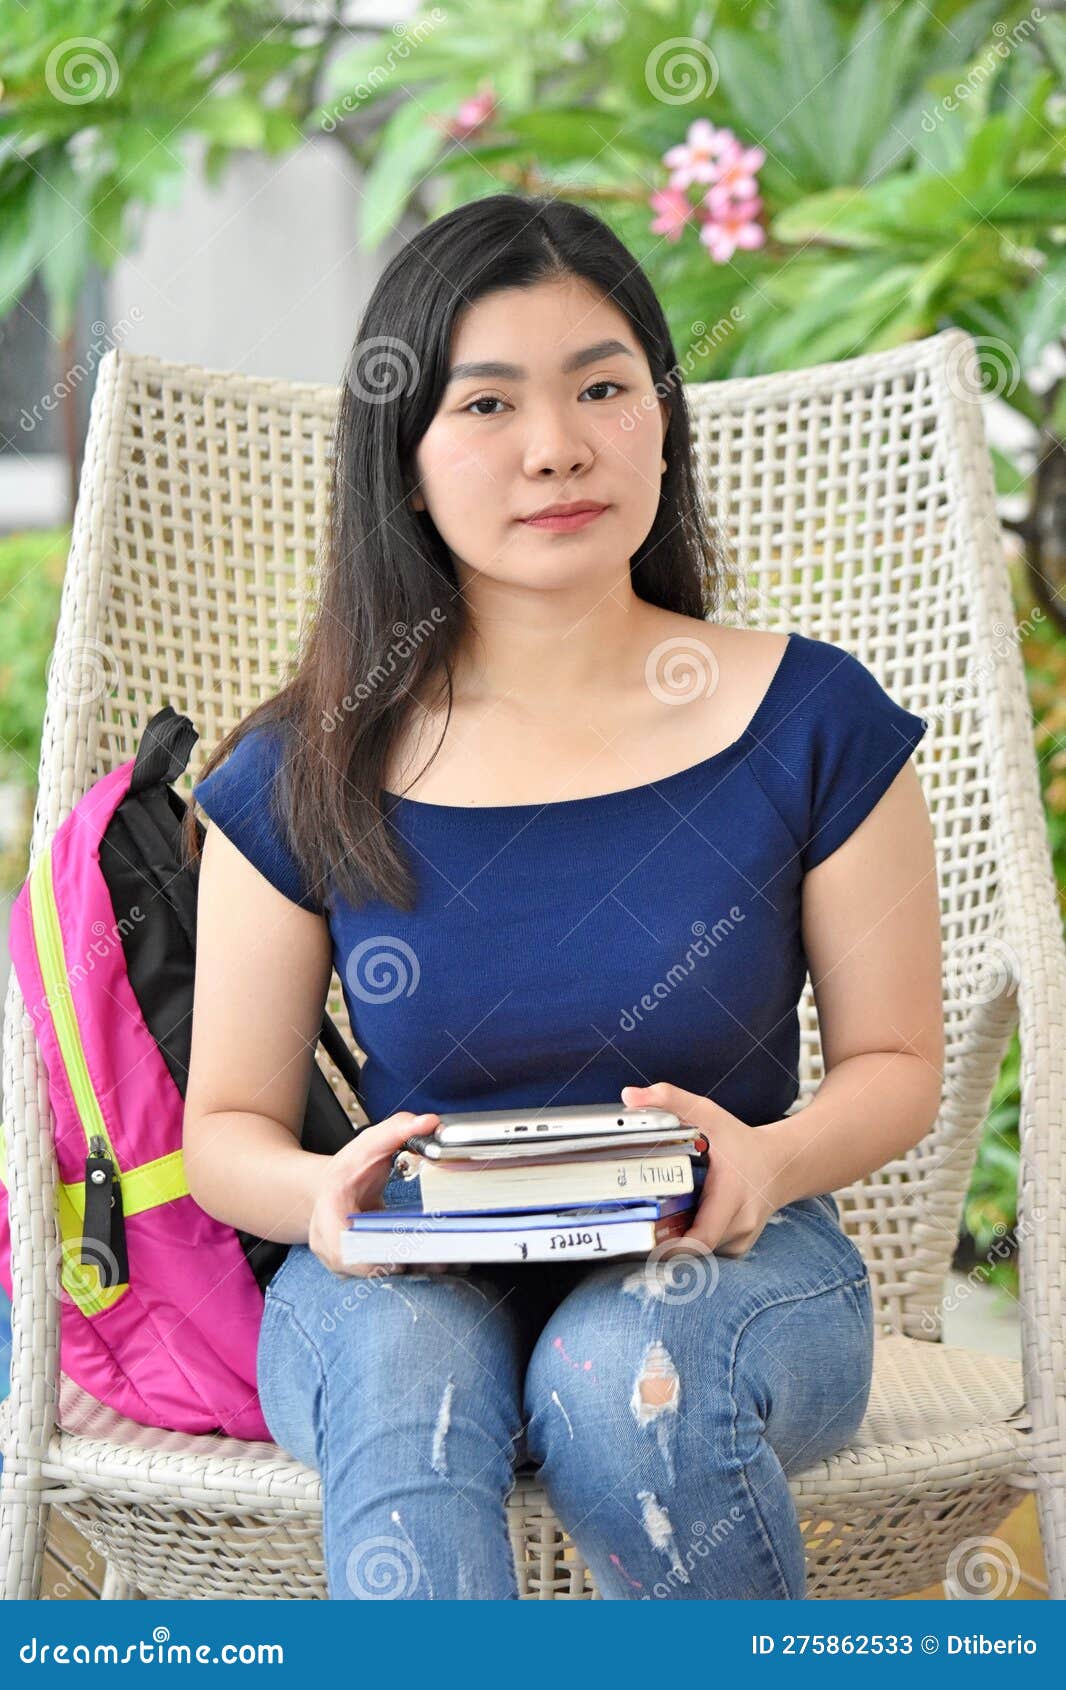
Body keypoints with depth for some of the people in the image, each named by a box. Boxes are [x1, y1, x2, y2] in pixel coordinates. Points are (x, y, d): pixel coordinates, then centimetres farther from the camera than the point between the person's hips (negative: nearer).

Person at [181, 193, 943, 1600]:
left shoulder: (813, 722, -2)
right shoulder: (303, 782, 0)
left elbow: (895, 1059, 5)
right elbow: (227, 1125, 6)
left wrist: (772, 1161, -18)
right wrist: (321, 1196, -19)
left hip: (721, 1273, 0)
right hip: (407, 1284, 1)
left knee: (625, 1375, -34)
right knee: (400, 1379, -34)